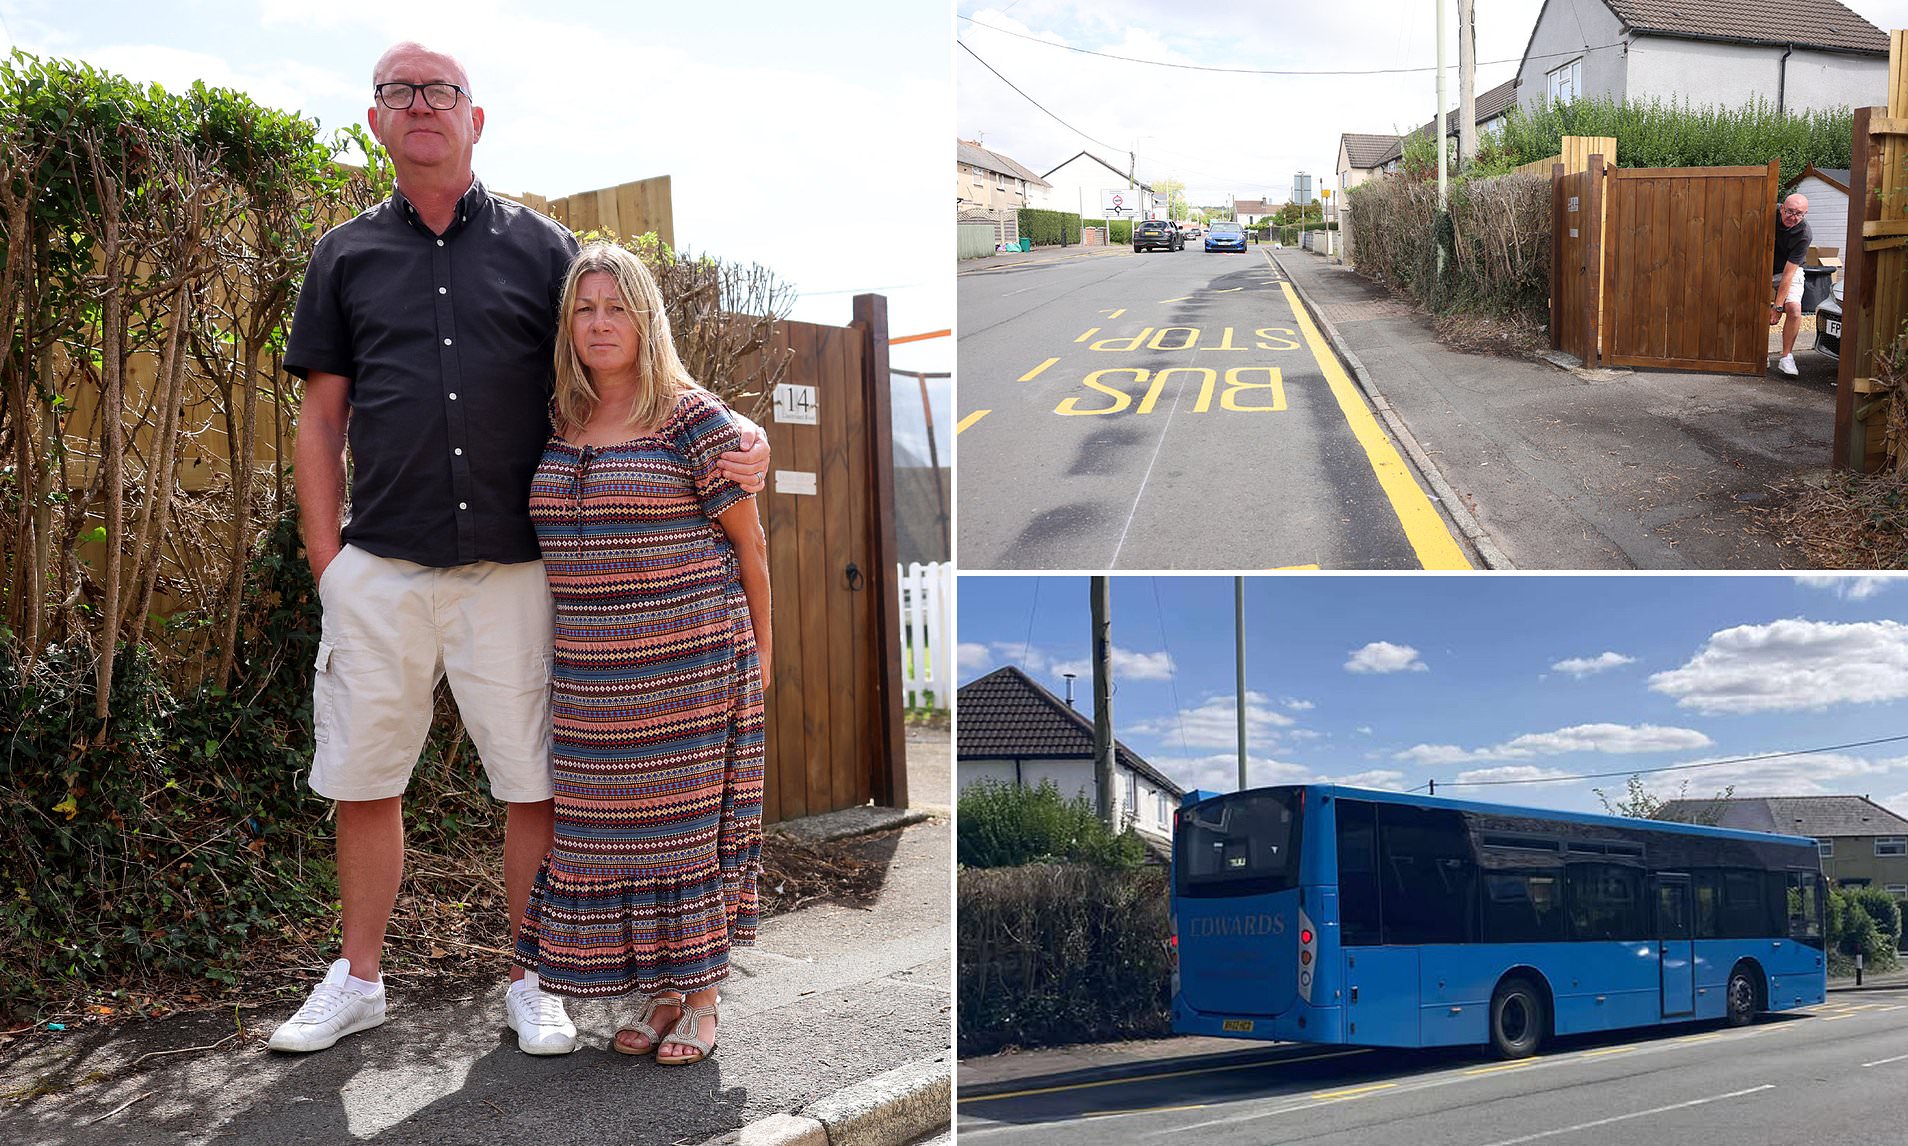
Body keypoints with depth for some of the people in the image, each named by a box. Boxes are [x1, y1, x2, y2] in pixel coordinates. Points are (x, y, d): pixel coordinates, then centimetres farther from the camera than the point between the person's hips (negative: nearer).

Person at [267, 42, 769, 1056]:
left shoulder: (541, 248, 6)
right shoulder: (346, 256, 10)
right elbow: (321, 419, 11)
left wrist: (735, 440, -8)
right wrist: (325, 558, 3)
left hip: (512, 568, -1)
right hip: (379, 569, 1)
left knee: (533, 782, 3)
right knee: (364, 780, 8)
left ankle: (531, 984, 19)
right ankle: (358, 980, 25)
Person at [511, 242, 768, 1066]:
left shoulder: (692, 418, -7)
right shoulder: (559, 429, 9)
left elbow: (747, 541, -2)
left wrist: (759, 653, 2)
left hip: (691, 660, -5)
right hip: (596, 673, 5)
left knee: (690, 821, 2)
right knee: (608, 826, 7)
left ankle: (701, 1001, 14)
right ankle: (658, 995, 21)